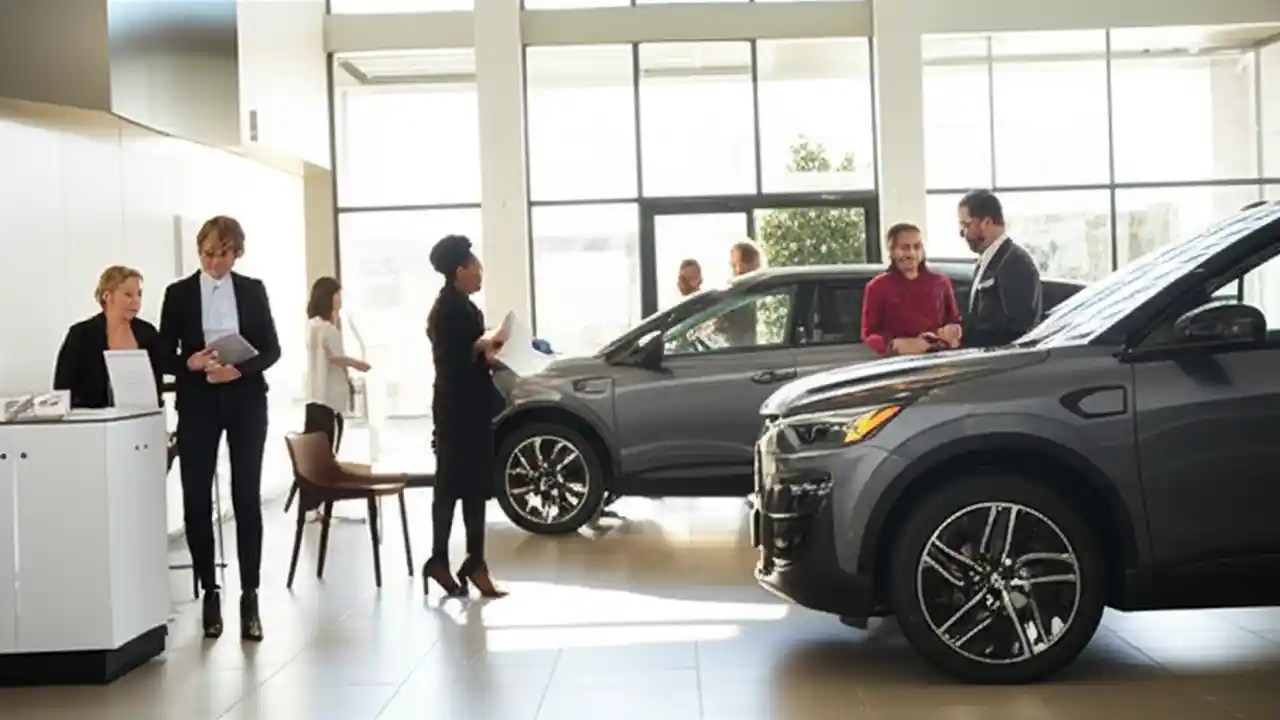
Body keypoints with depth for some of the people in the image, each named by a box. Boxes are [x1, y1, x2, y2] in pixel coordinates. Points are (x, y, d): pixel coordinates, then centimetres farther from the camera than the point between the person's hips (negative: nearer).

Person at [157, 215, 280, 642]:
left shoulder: (253, 290, 6)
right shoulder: (179, 293, 4)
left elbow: (271, 349, 4)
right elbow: (164, 355, 3)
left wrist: (241, 369, -15)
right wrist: (190, 363, -18)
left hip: (246, 402, 0)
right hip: (197, 404, 0)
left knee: (247, 498, 0)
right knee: (197, 499, 1)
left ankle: (249, 597, 5)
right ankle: (209, 591, 15)